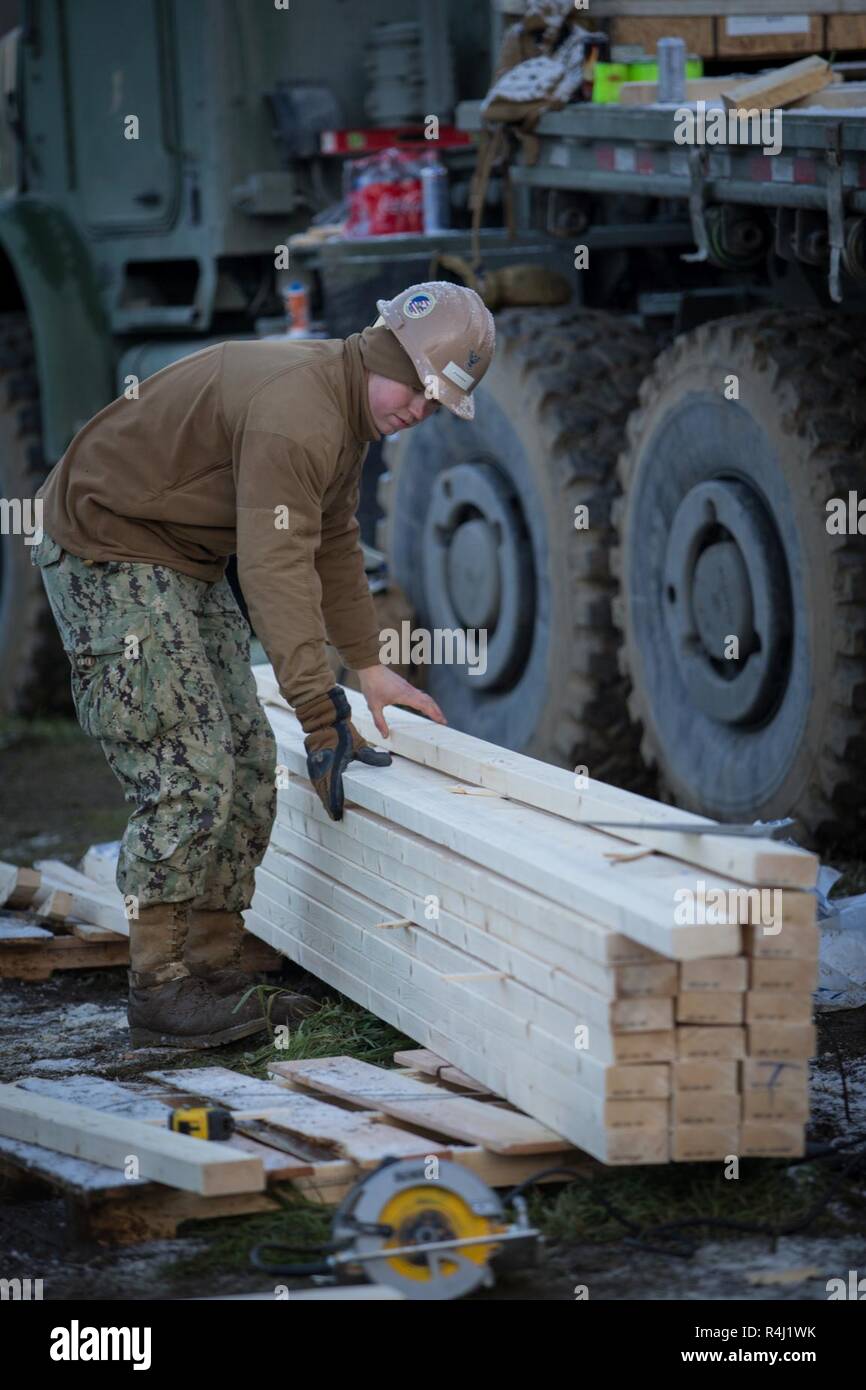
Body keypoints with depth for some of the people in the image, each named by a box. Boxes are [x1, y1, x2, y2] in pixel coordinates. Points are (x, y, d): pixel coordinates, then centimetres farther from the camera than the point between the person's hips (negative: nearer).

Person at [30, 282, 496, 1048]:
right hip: (108, 556, -11)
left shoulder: (348, 408, 7)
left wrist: (369, 665, 19)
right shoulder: (295, 410, -27)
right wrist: (321, 711, -36)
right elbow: (277, 568, -33)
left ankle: (215, 971, 11)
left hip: (188, 565, 11)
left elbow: (332, 541, 19)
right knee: (187, 778, -15)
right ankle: (160, 993, -9)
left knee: (247, 767, 7)